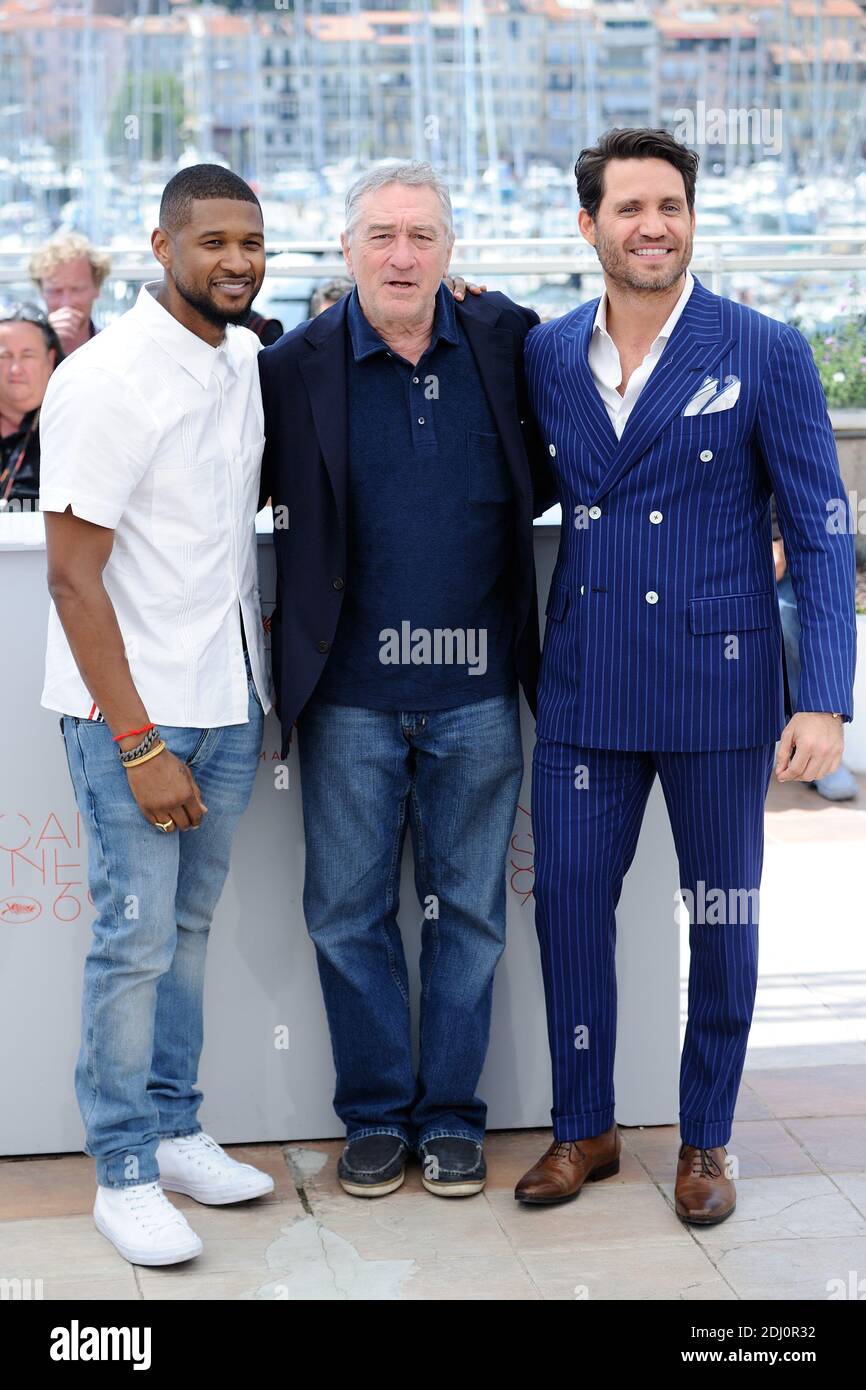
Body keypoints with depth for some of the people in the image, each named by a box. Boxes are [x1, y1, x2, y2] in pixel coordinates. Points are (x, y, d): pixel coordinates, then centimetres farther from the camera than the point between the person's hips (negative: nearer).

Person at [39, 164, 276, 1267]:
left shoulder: (250, 364, 8)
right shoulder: (104, 380, -14)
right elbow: (73, 575, -16)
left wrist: (264, 671, 14)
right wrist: (139, 742, -18)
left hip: (232, 700, 6)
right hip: (132, 707, -6)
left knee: (190, 926, 14)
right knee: (137, 939, -1)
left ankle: (173, 1130, 27)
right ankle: (124, 1172, 12)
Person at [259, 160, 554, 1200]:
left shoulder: (506, 341, 2)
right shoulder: (296, 366, -2)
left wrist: (528, 497, 3)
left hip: (477, 691, 1)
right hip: (351, 694, -1)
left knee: (467, 911, 10)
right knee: (348, 912, 8)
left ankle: (452, 1115, 26)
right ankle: (377, 1115, 25)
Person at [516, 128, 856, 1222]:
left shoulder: (765, 353, -5)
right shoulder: (545, 355, 6)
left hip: (717, 687, -3)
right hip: (585, 689, 3)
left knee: (722, 921, 8)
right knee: (568, 906, 7)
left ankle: (705, 1140, 27)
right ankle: (584, 1127, 27)